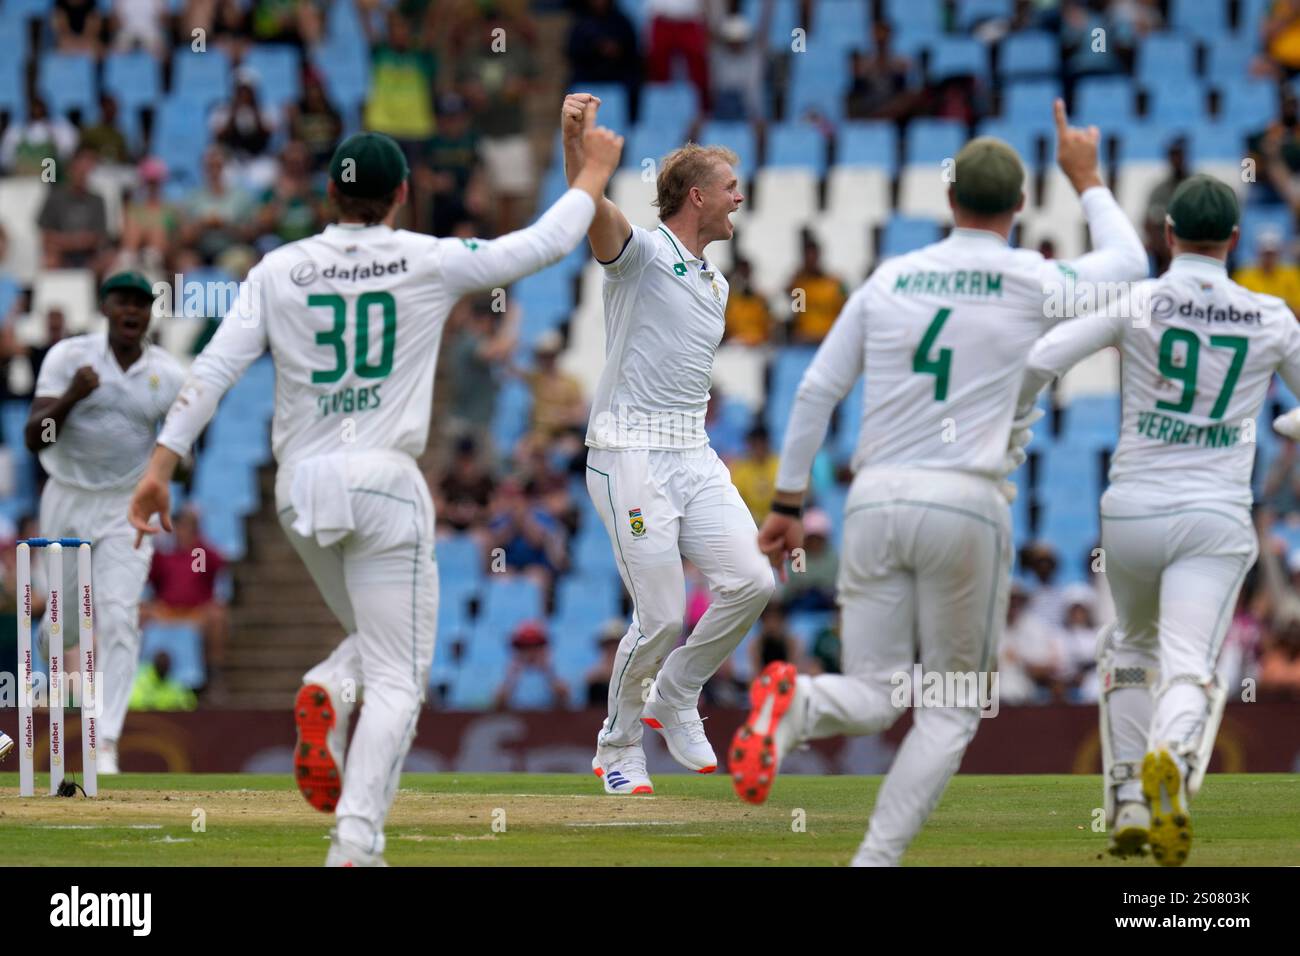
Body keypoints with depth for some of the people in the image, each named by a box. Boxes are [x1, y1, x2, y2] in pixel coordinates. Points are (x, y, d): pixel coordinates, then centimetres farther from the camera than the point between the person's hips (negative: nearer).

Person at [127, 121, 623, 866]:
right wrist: (596, 170, 20)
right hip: (384, 483, -4)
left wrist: (163, 464, -2)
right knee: (397, 676, -2)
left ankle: (325, 695, -9)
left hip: (301, 489, 4)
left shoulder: (280, 270, 4)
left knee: (377, 645, 25)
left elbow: (214, 369, -2)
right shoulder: (428, 264, -2)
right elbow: (546, 244, 5)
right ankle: (356, 846, -19)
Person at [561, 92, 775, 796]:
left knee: (750, 580, -10)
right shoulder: (642, 251, -3)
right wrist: (574, 136, -44)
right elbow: (590, 206, -24)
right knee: (661, 615, -10)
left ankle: (674, 699, 11)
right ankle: (619, 746, 11)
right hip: (630, 454, -7)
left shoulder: (716, 284, 21)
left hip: (694, 456, 7)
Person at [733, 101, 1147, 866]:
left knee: (872, 698, 7)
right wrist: (1087, 179, 35)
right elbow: (1129, 263, 22)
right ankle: (877, 859, -7)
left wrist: (788, 502, 13)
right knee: (951, 709, 9)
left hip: (876, 498, 3)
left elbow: (816, 392, 8)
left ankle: (794, 704, -28)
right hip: (965, 503, -3)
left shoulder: (890, 279, 10)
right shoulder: (1035, 285, 1)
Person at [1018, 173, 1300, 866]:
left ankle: (1128, 805, 18)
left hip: (1131, 515, 1)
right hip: (1215, 521, -1)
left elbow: (1037, 361, -12)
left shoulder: (1135, 302, -3)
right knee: (1189, 667, -10)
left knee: (1129, 647, 26)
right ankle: (1170, 760, -45)